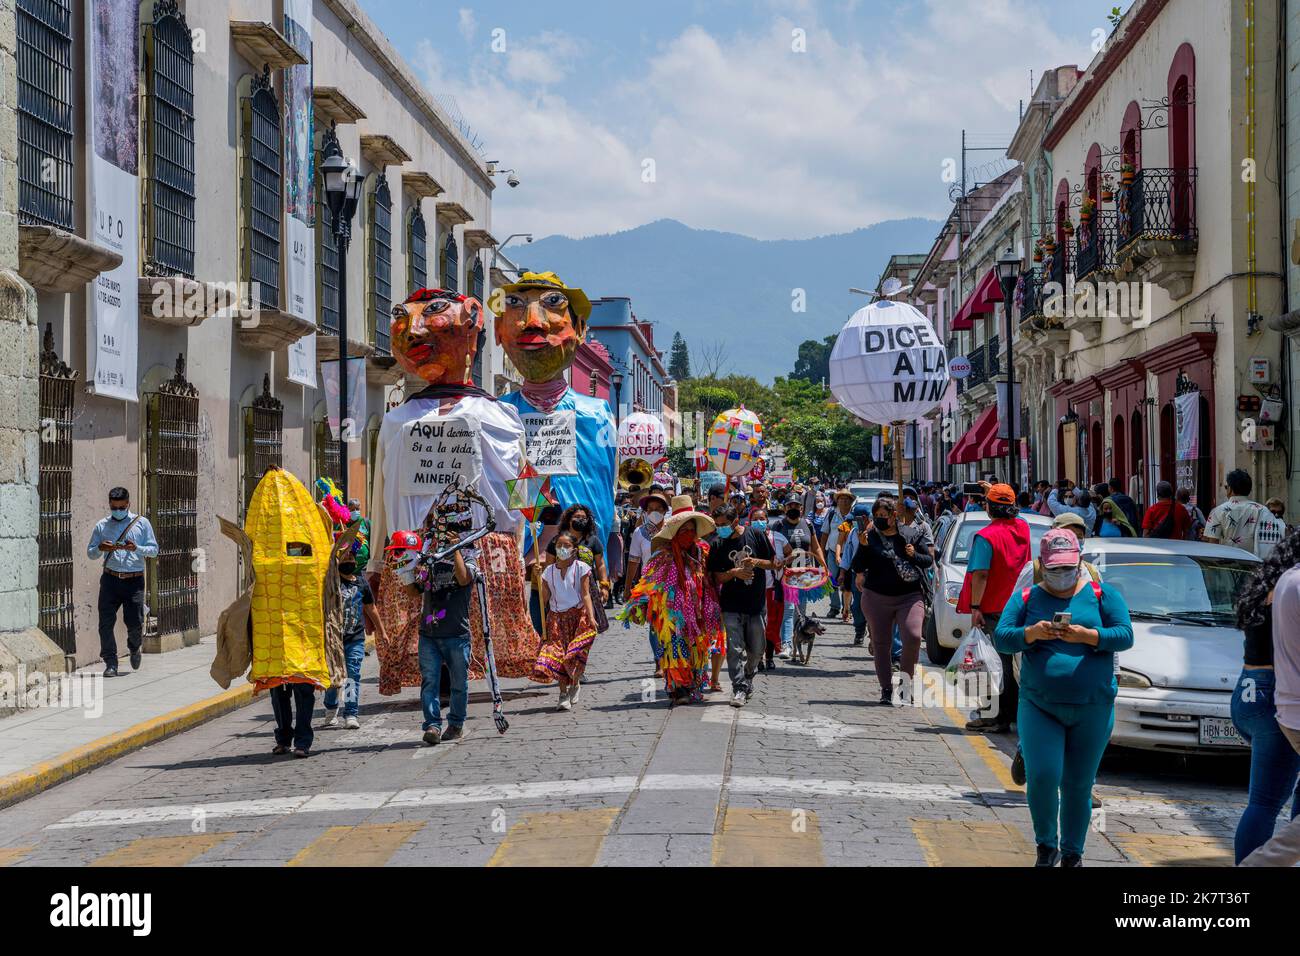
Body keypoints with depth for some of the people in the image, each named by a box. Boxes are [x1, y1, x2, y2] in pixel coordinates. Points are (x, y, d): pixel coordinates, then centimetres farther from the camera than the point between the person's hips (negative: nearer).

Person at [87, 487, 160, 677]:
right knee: (106, 622, -6)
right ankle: (110, 663, 2)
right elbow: (90, 554, 13)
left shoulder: (142, 523, 7)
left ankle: (134, 649, 34)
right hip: (110, 579, 1)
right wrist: (101, 549, -9)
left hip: (134, 581, -1)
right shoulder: (102, 525, 11)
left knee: (135, 622, 2)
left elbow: (154, 550, 5)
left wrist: (136, 548, -13)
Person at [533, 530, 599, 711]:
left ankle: (575, 684, 13)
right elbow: (544, 599, 8)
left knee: (575, 653, -14)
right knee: (557, 654, -7)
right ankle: (563, 693, 4)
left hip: (578, 615, -3)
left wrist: (591, 617, -13)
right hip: (556, 617, 3)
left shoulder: (581, 568, 0)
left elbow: (585, 594, -5)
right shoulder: (549, 571, 8)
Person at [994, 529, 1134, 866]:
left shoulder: (1103, 595, 5)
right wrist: (1032, 633, -21)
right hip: (1039, 707, 0)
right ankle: (1047, 846, 10)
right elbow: (1000, 638, -2)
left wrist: (1086, 635, -22)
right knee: (1042, 777, -13)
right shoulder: (1025, 598, 7)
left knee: (1078, 785, 6)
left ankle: (1072, 853, 22)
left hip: (1092, 709, 0)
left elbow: (1125, 636, -6)